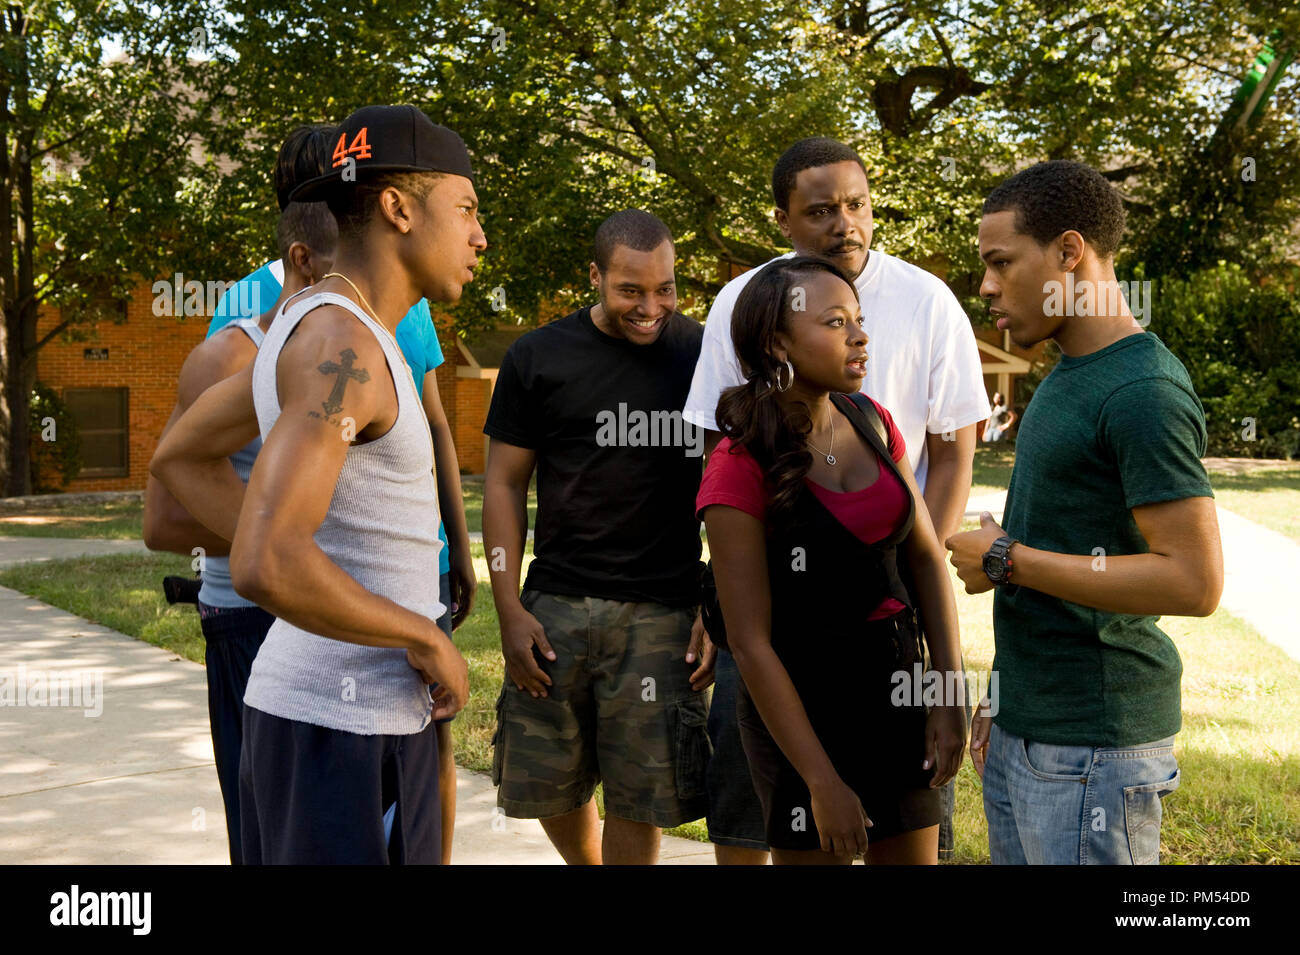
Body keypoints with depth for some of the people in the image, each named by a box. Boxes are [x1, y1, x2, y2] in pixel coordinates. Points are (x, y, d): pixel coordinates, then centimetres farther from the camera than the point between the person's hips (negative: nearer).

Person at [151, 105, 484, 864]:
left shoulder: (312, 322, 10)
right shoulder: (341, 345, -20)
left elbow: (181, 457, 23)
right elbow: (266, 566, -31)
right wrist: (428, 641, -17)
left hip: (313, 706, 10)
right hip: (344, 733, -10)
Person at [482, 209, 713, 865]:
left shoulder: (704, 357, 2)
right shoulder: (538, 358, 4)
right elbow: (503, 483, 6)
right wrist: (508, 610, -1)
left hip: (662, 613, -1)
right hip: (555, 606, 2)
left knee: (640, 796, 1)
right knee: (545, 782, 10)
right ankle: (587, 866, 38)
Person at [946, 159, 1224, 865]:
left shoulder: (1143, 394, -17)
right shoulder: (1067, 377, 13)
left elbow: (1194, 581, -23)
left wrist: (1007, 561, -17)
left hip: (1090, 747, -9)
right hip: (1024, 731, 9)